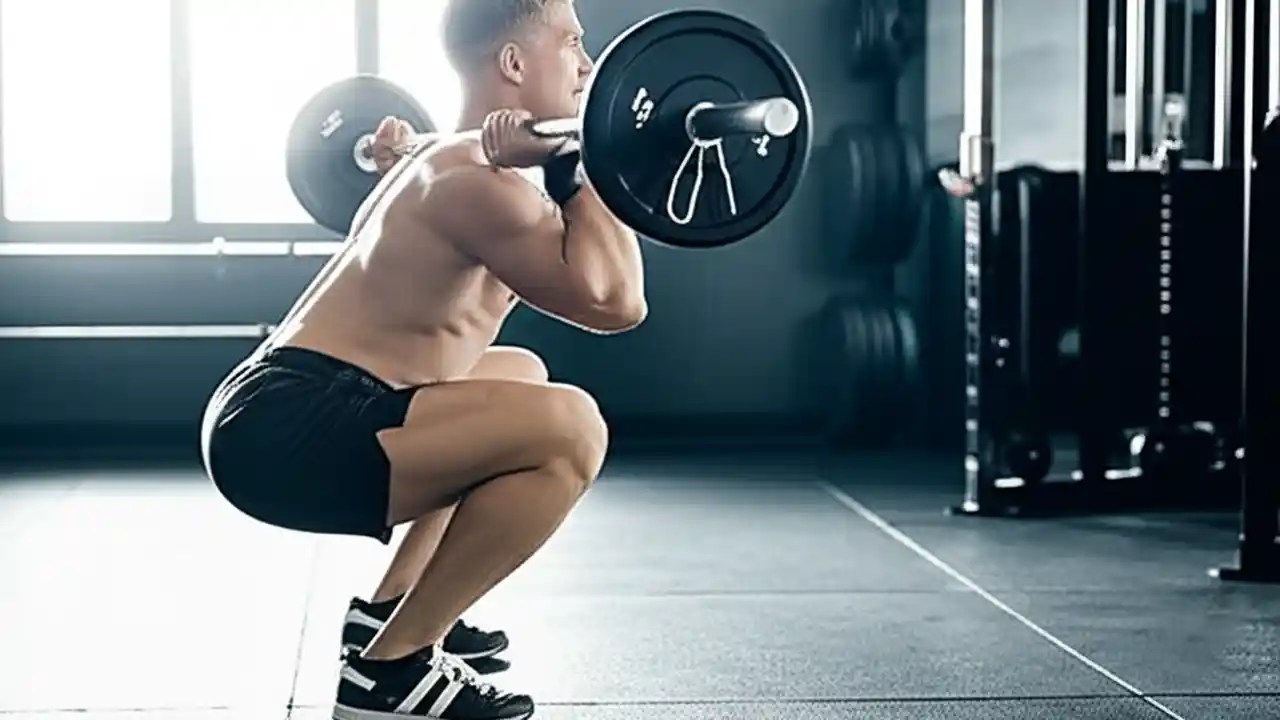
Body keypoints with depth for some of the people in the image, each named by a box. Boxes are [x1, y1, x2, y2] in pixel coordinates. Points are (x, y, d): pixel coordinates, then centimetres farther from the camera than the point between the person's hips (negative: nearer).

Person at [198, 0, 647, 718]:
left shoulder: (451, 157, 17)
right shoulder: (477, 180, -15)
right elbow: (615, 301, -25)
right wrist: (567, 167, -19)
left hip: (280, 415, 11)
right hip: (285, 433, -11)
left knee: (521, 374, 31)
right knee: (569, 427, -25)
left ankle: (388, 609, 23)